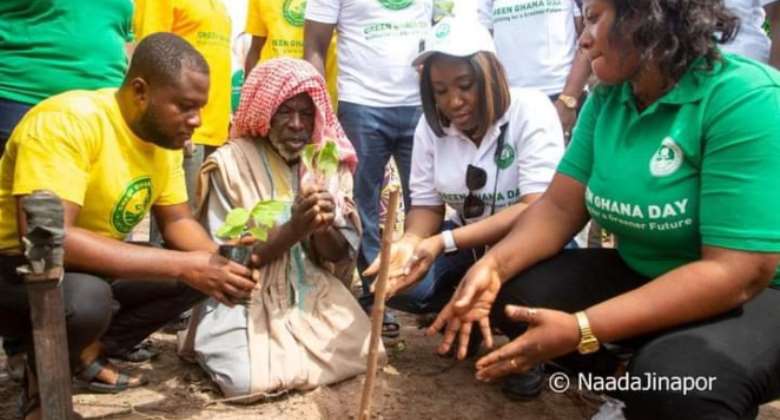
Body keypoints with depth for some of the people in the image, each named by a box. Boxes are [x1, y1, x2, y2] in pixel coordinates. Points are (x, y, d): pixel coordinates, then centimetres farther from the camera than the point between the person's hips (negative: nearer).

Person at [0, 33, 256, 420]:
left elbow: (177, 220, 4)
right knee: (85, 298, -37)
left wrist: (218, 262, -20)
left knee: (199, 274, -4)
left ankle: (87, 354, 6)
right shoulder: (68, 121, -28)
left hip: (93, 268, 8)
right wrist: (181, 265, -37)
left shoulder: (167, 133, -4)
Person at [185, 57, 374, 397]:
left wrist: (323, 228, -20)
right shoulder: (230, 163, -10)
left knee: (359, 353, -16)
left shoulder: (330, 162, 2)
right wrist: (293, 230, -25)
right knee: (249, 379, -26)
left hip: (314, 291, 4)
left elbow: (341, 256, 4)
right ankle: (215, 347, 10)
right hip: (246, 298, -4)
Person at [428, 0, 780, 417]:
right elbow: (560, 205, 0)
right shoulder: (606, 99, -2)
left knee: (676, 379, -36)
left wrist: (581, 330, -33)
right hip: (641, 277, 7)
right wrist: (494, 264, -21)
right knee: (510, 292, -10)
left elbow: (739, 272, -28)